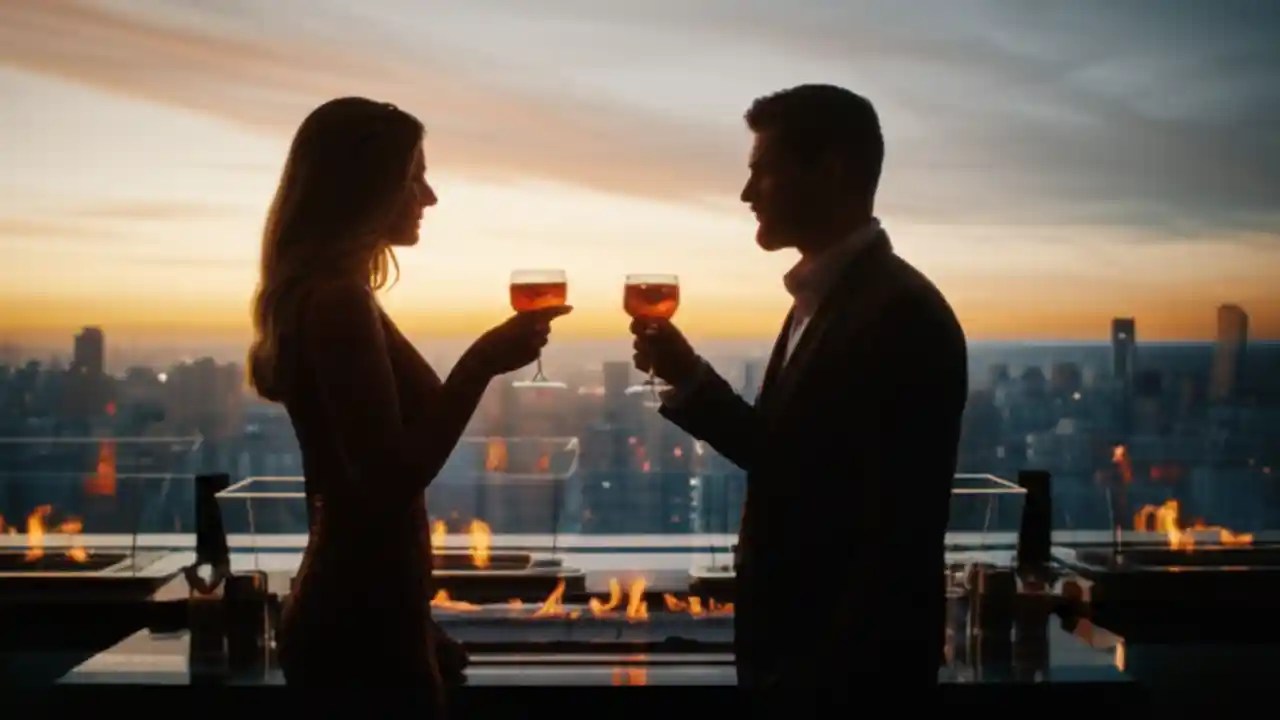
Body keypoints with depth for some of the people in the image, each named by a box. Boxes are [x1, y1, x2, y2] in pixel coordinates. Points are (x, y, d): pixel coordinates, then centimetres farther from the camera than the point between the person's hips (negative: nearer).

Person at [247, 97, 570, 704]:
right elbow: (389, 480, -23)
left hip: (351, 613, 10)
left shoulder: (321, 297, 13)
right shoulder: (339, 302, -17)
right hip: (363, 624, -10)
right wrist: (481, 364, -20)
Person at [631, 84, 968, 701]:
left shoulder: (903, 314, -20)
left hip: (847, 665, -9)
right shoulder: (821, 301, 10)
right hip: (794, 644, 9)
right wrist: (690, 378, 2)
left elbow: (898, 544, -23)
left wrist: (816, 676, -20)